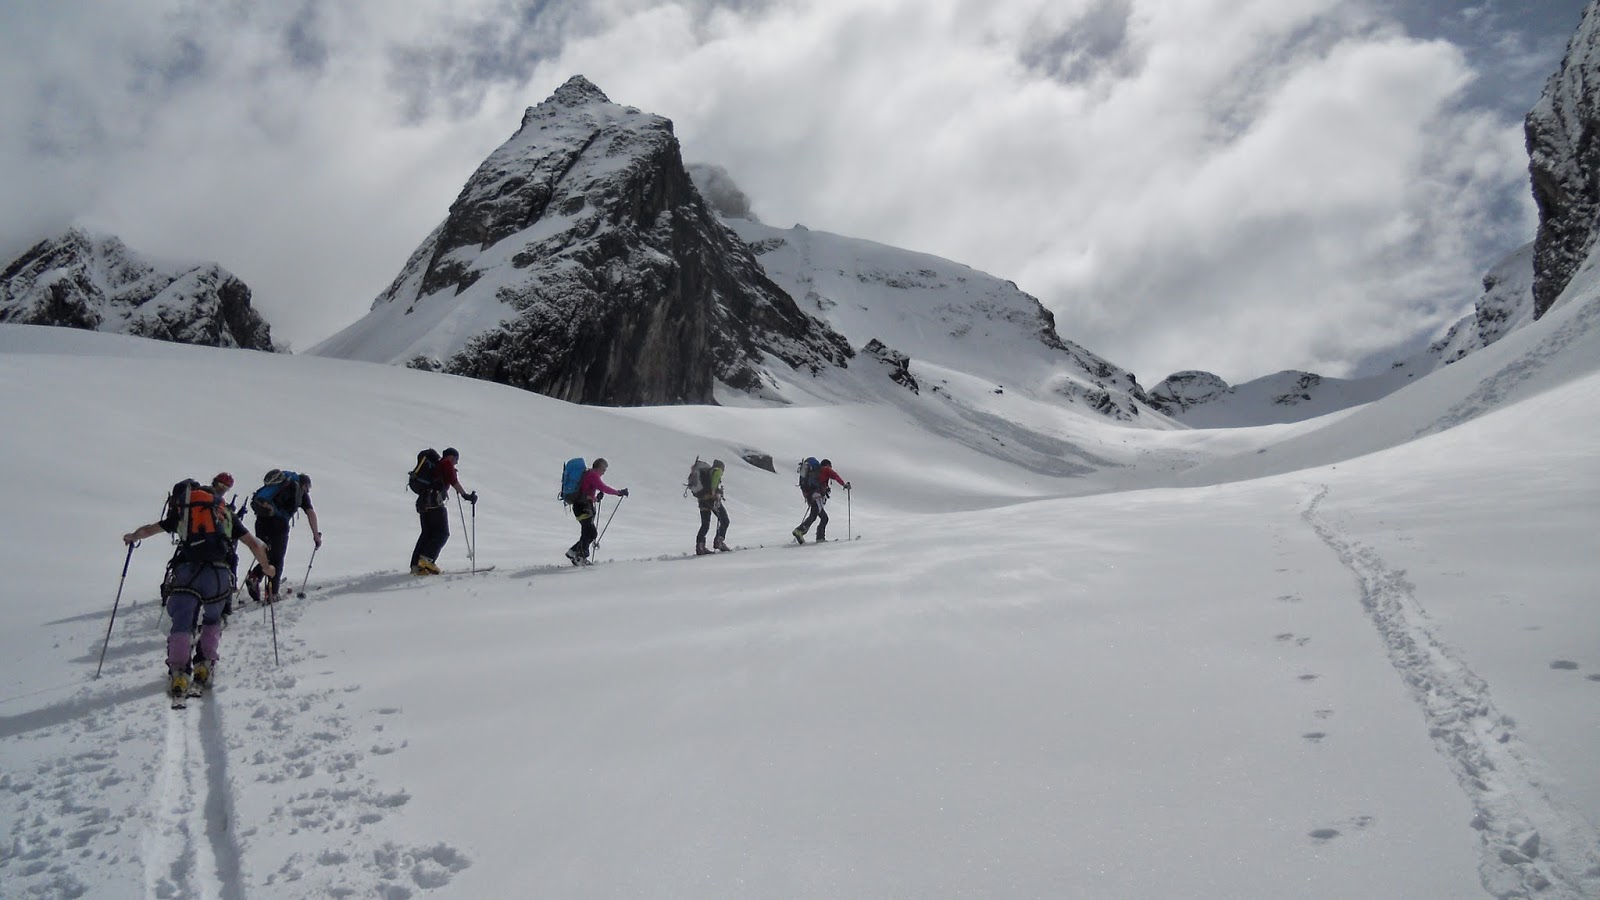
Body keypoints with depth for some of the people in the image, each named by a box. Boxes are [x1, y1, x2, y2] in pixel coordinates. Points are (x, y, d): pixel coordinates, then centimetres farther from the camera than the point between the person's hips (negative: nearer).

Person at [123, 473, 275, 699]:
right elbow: (255, 544, 15)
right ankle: (206, 665, 12)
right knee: (212, 621, 22)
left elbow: (148, 530, 29)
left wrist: (131, 537, 48)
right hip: (217, 574, 1)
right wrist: (266, 566, 29)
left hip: (185, 572, -1)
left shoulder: (181, 513, 19)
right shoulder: (226, 513, 19)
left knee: (182, 624, 2)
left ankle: (178, 672, -13)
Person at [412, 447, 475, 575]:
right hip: (435, 502, -8)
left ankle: (416, 566, 4)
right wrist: (466, 495, -9)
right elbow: (454, 482, -9)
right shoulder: (447, 464, 2)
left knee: (427, 533, 10)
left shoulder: (435, 465, 25)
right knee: (443, 533, -5)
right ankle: (427, 559, -19)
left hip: (422, 502, 8)